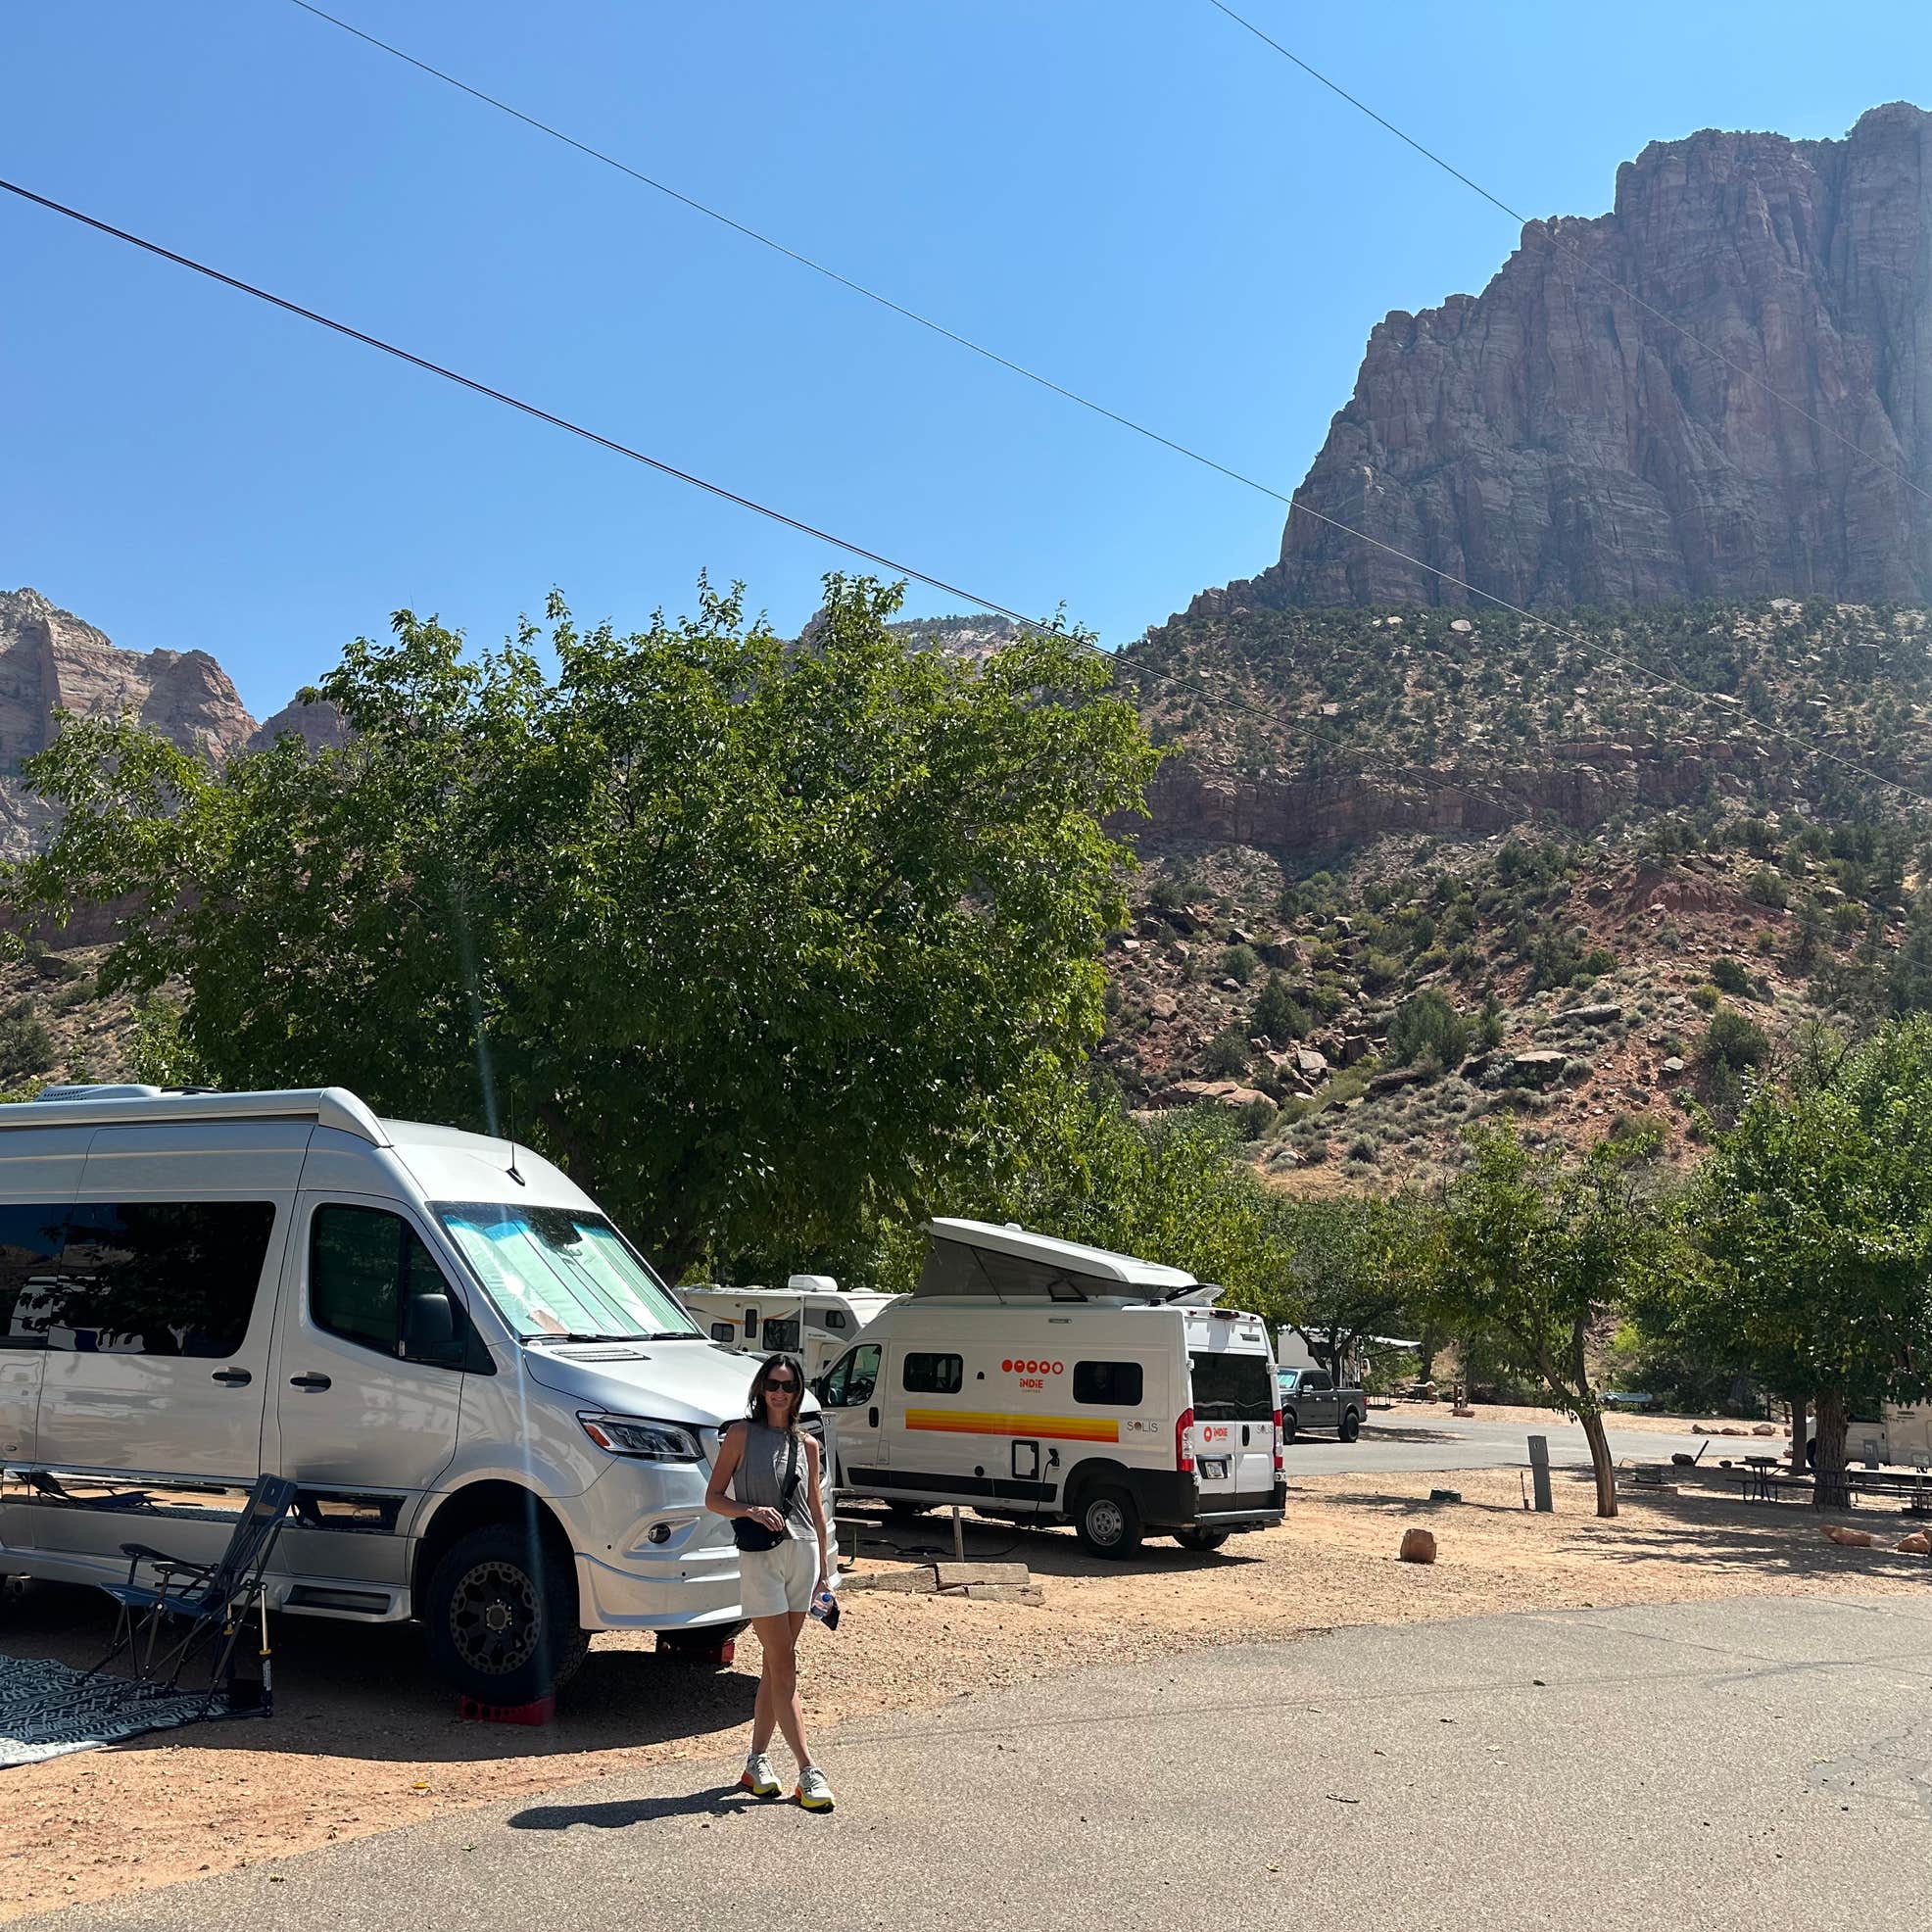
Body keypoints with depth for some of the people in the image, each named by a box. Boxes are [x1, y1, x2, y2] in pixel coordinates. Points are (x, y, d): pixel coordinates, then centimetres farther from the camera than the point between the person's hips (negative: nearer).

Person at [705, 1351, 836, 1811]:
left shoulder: (806, 1445, 11)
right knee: (783, 1664, -6)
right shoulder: (742, 1434, 0)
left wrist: (824, 1569, 14)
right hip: (759, 1556, -4)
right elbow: (713, 1498, 0)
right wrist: (751, 1510, -18)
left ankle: (756, 1762, 19)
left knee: (776, 1663, 8)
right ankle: (809, 1773, -7)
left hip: (802, 1553, 4)